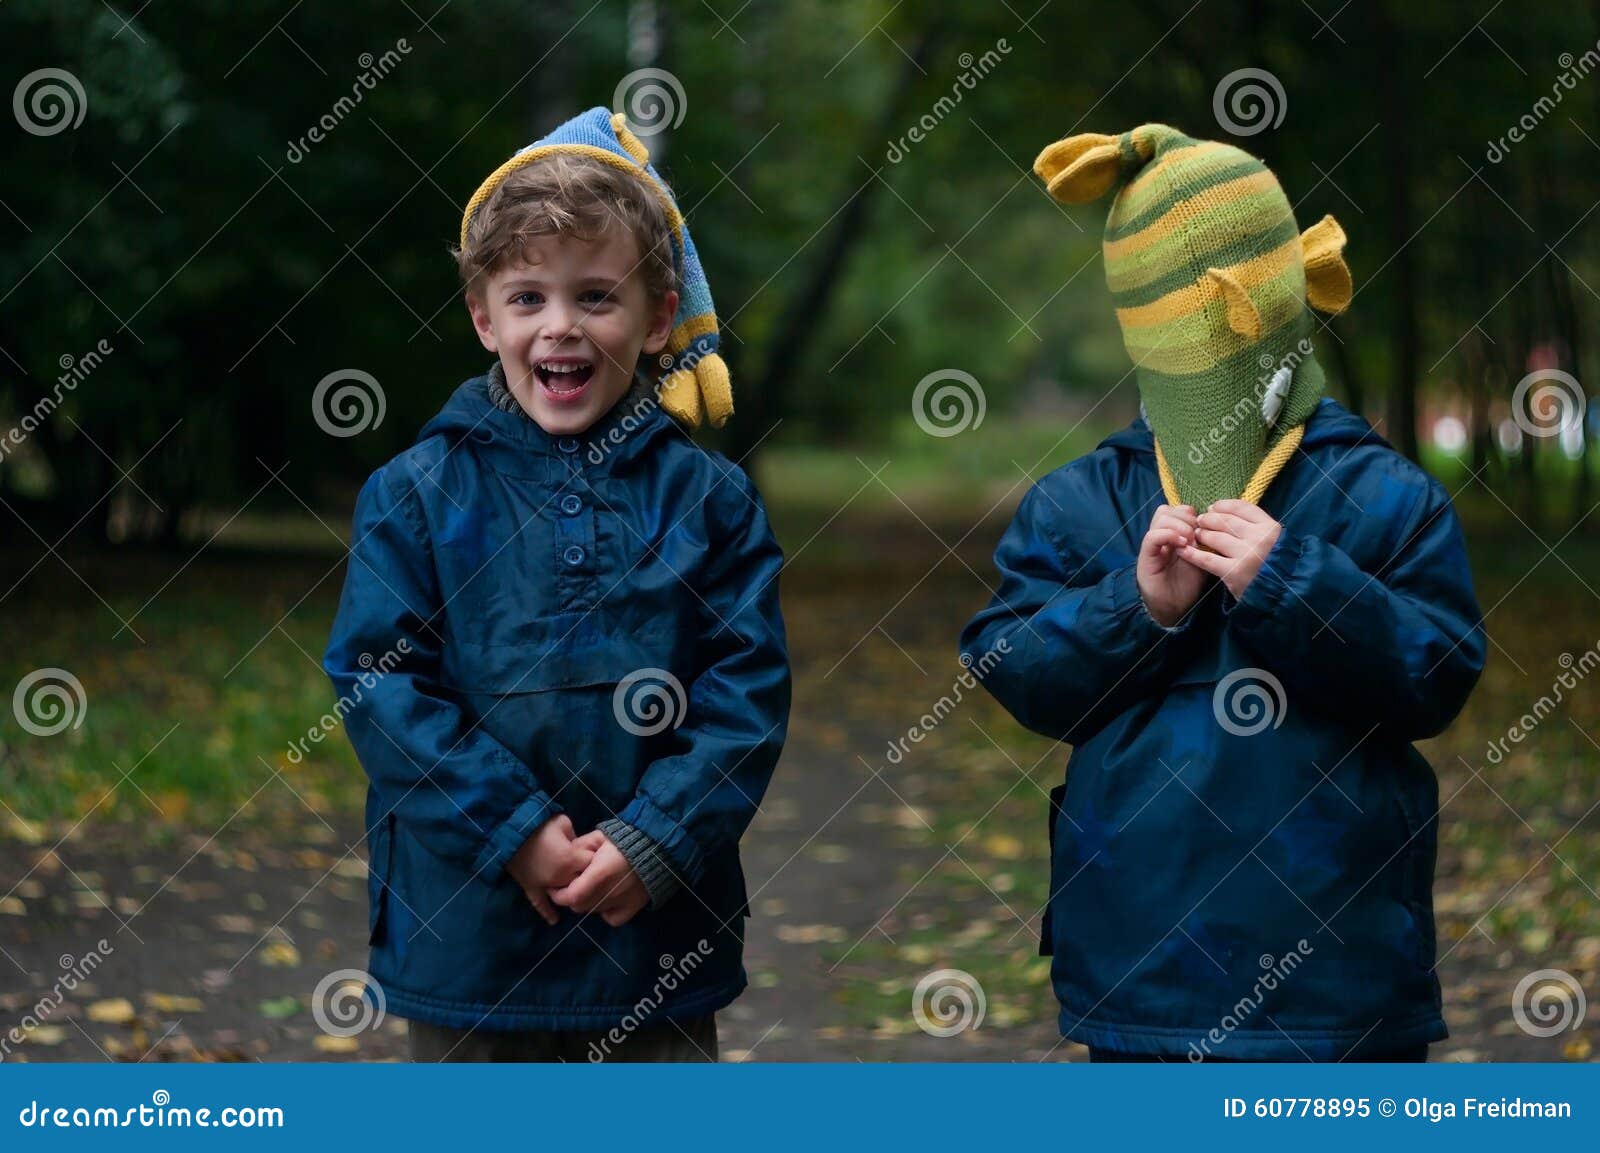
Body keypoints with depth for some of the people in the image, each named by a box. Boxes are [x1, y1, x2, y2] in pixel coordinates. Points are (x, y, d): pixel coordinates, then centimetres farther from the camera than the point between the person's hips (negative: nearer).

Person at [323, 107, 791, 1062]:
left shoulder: (707, 498, 0)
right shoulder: (417, 496, -2)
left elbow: (750, 691, -4)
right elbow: (380, 680, -7)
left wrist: (654, 843, -16)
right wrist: (513, 832, -16)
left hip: (662, 925, 1)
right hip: (470, 933, 0)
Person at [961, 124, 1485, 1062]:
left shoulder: (1385, 496, -1)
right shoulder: (1077, 503, 5)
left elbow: (1438, 677, -10)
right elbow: (1010, 671, -4)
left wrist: (1293, 585, -21)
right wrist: (1136, 607, -19)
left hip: (1336, 965, -1)